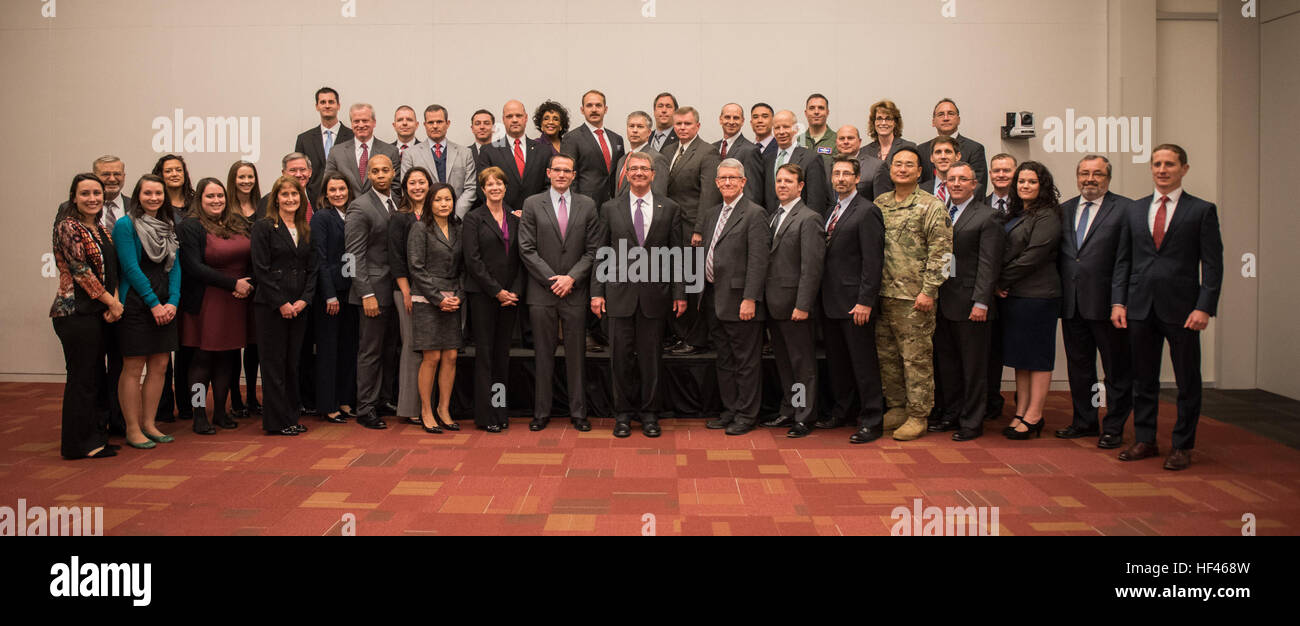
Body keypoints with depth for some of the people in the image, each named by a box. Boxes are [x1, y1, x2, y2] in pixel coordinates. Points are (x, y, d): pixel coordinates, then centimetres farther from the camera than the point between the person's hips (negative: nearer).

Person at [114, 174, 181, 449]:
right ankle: (132, 429, 7)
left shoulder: (169, 226, 12)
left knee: (160, 366, 7)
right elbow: (131, 268, -11)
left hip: (164, 306, 6)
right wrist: (153, 303, -13)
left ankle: (149, 424, 18)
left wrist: (173, 301, -4)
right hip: (135, 304, -6)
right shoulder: (125, 225, -6)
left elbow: (174, 266, 9)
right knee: (133, 368, -1)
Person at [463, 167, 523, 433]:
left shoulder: (516, 217, 10)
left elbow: (521, 257, 8)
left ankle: (501, 411, 13)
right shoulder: (473, 218, 0)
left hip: (511, 294, 3)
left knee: (503, 351, 7)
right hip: (483, 293, -3)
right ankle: (485, 414, 3)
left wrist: (515, 291, -4)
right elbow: (472, 259, -7)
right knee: (484, 351, -1)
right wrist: (497, 291, -11)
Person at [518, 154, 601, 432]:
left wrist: (571, 277, -8)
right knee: (544, 354, 5)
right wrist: (551, 279, -9)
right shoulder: (532, 204, 4)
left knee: (576, 354, 5)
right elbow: (527, 248, -2)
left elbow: (593, 249, 4)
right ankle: (541, 412, 14)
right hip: (542, 293, -1)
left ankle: (578, 412, 14)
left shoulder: (587, 205, 7)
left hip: (575, 291, 1)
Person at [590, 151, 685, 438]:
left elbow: (677, 254, 5)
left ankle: (648, 411, 20)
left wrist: (679, 293, 0)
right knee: (621, 356, 4)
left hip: (654, 294, 0)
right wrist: (597, 292, 1)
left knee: (650, 356, 6)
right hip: (620, 293, 0)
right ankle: (623, 412, 18)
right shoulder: (610, 208, 6)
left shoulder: (670, 209, 5)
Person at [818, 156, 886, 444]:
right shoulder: (832, 211, 15)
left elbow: (872, 261, -15)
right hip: (831, 301, 8)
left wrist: (865, 301, -19)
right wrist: (823, 295, 10)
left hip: (854, 302, -8)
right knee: (836, 360, 16)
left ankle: (872, 420, 7)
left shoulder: (867, 211, -10)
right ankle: (841, 411, 29)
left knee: (863, 361, -1)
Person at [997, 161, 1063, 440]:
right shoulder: (1015, 215, 17)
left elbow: (1033, 257, -17)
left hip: (1037, 296, -8)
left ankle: (1033, 417, 3)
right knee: (1019, 356, 10)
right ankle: (1021, 413, 16)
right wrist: (1000, 285, 2)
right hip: (1012, 295, 8)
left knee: (1037, 356, -2)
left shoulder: (1047, 217, -9)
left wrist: (1003, 281, -10)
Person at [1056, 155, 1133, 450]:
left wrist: (1121, 302, -16)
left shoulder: (1125, 209, -4)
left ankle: (1113, 427, 17)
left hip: (1106, 303, -5)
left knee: (1117, 369, 6)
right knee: (1079, 366, 15)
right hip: (1071, 303, 5)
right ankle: (1085, 421, 29)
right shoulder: (1065, 210, 12)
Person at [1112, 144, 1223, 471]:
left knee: (1187, 382, 5)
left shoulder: (1202, 210, 0)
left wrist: (1204, 308, -12)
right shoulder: (1135, 209, 11)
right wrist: (1119, 301, 3)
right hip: (1141, 307, 3)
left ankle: (1183, 446, 17)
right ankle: (1145, 440, 22)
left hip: (1181, 309, -3)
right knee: (1143, 379, 11)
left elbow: (1212, 264, -4)